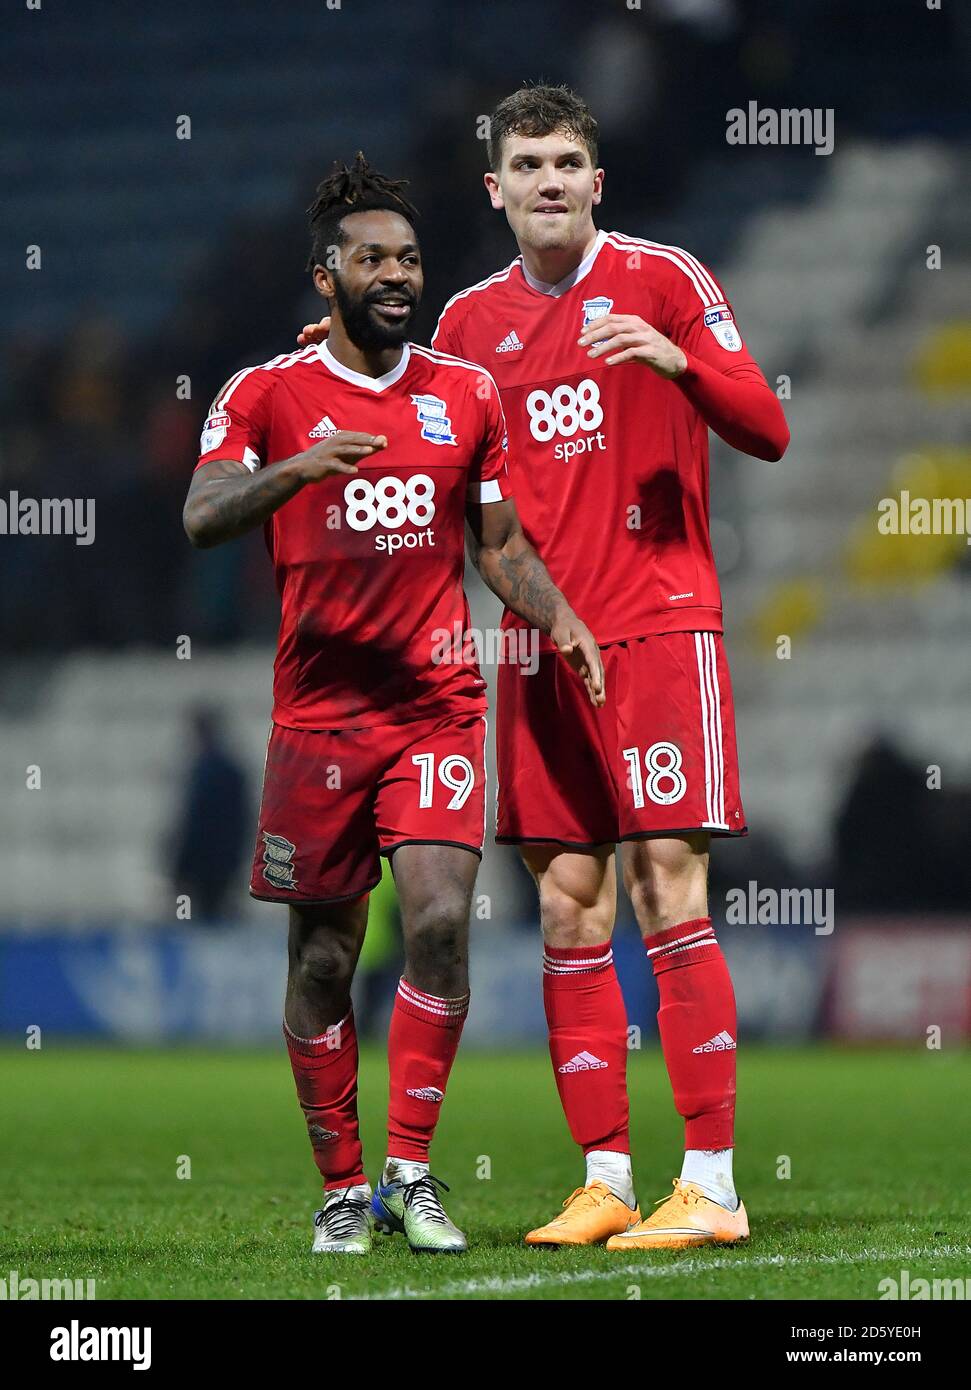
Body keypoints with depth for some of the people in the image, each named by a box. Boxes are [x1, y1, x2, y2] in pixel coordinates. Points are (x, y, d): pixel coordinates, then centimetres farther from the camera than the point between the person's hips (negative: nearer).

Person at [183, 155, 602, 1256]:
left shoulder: (468, 397, 10)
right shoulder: (266, 394, 1)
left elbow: (501, 546, 16)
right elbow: (201, 520, -12)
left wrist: (560, 620, -3)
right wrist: (295, 469, -30)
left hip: (438, 703, 1)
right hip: (318, 710, -1)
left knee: (440, 919, -15)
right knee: (322, 954, 2)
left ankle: (411, 1169, -5)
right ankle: (343, 1188, 14)